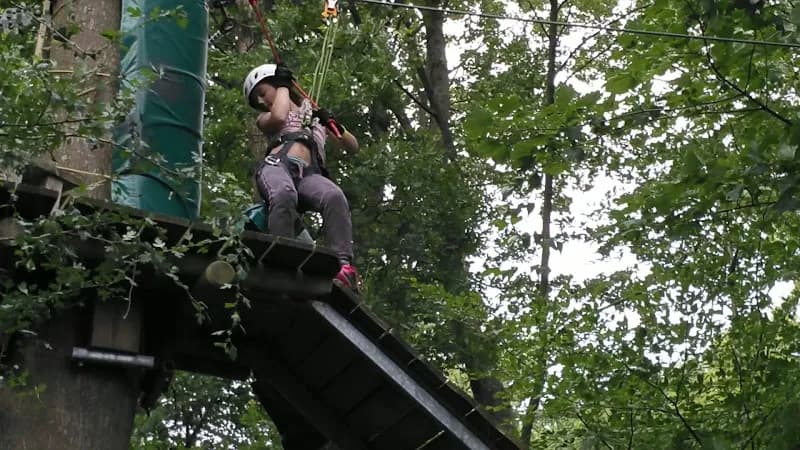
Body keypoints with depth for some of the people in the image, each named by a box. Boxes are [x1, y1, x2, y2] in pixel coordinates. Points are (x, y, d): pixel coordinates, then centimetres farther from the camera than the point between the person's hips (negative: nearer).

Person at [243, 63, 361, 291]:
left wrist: (332, 125, 11)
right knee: (283, 195, -41)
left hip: (309, 174, 0)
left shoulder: (315, 113, 36)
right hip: (276, 165, 0)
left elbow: (353, 147, 28)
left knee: (335, 197, -37)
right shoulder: (264, 119, 33)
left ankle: (344, 265, -46)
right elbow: (279, 118, 5)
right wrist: (283, 86, 20)